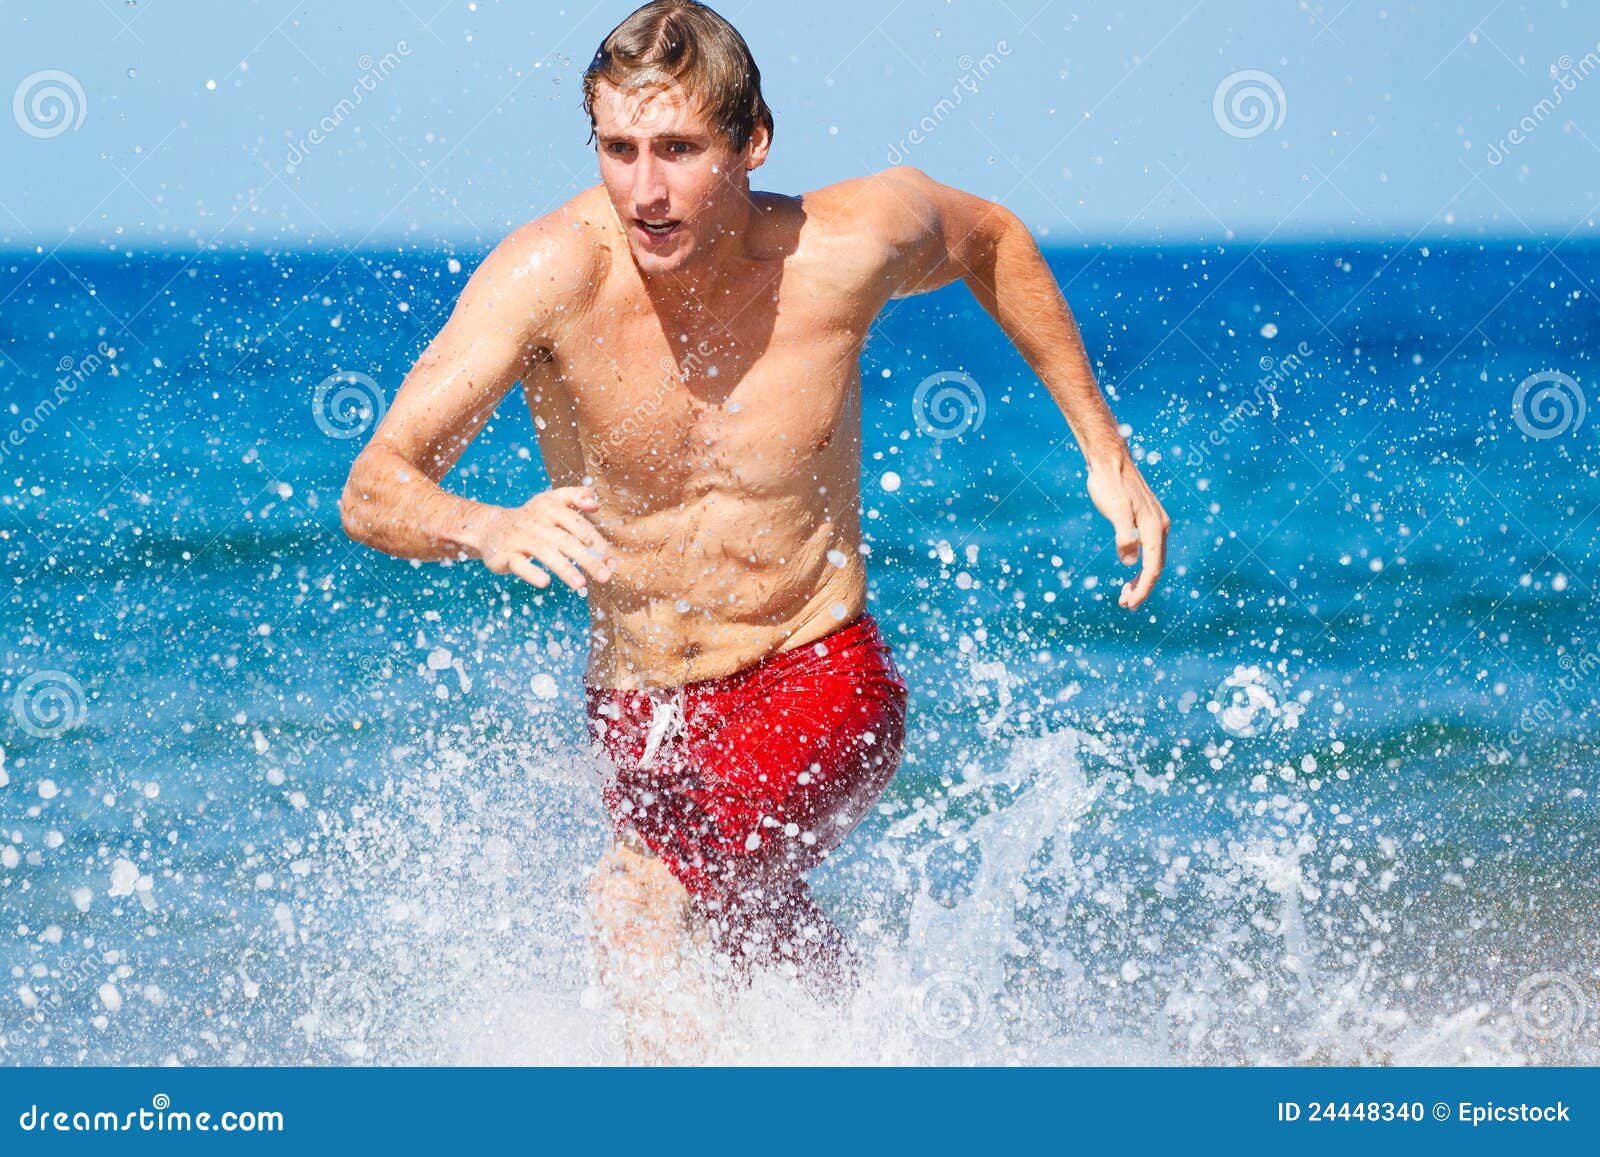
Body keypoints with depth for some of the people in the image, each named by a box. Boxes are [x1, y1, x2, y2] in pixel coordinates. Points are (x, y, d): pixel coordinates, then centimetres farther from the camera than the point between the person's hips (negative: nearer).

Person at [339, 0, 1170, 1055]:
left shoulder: (847, 246, -17)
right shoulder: (554, 272, -21)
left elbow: (989, 237, 7)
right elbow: (374, 491, -27)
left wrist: (1106, 451, 7)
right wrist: (490, 529, -50)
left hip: (818, 685, -3)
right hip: (638, 717, 3)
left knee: (639, 907, -27)